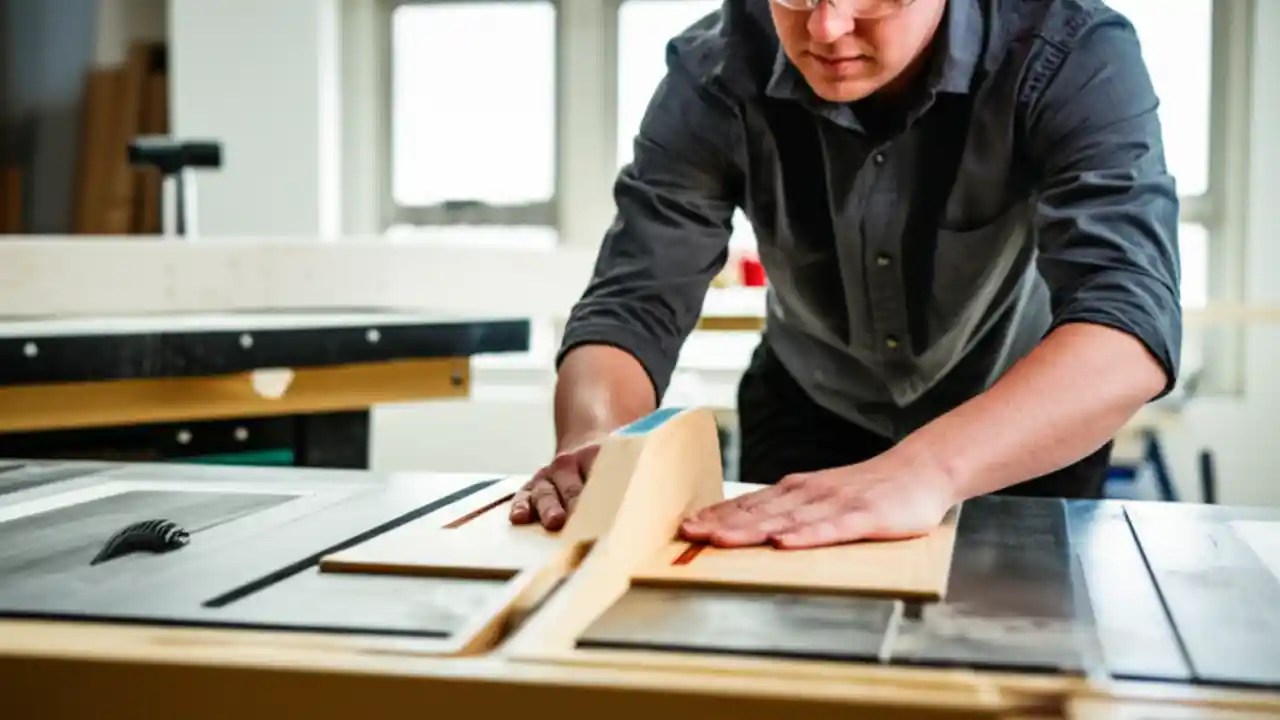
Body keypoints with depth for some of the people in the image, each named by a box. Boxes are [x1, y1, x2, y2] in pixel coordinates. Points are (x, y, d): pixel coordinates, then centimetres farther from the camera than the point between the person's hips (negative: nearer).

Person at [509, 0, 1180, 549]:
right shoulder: (716, 73, -22)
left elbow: (1131, 316, -42)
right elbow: (633, 302, -24)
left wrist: (924, 470, -59)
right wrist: (595, 442, -46)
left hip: (1028, 432, -1)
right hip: (812, 415, 1)